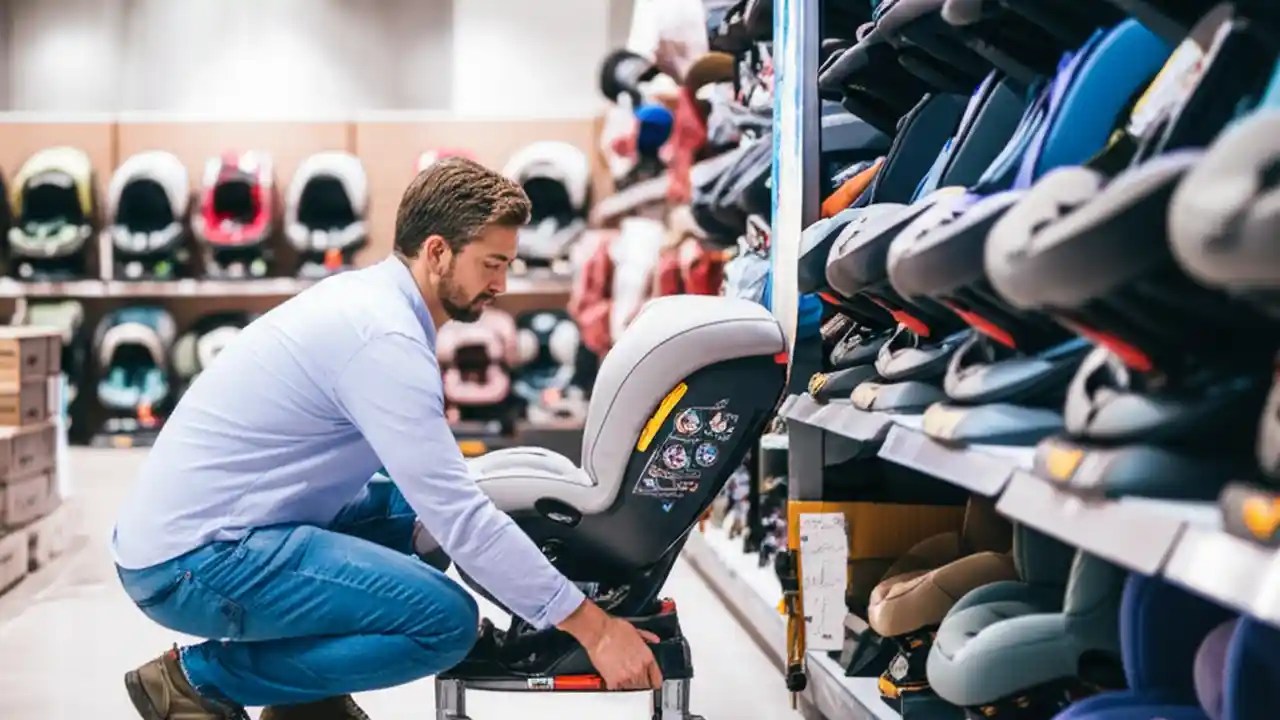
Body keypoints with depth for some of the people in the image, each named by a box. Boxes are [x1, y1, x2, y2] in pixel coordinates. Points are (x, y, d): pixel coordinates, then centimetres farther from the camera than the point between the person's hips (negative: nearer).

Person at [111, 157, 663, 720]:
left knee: (411, 506, 21)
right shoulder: (384, 336, -19)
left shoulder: (364, 295, 11)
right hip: (193, 565, -10)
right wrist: (592, 627, -17)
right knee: (446, 621, -18)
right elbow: (462, 517, -22)